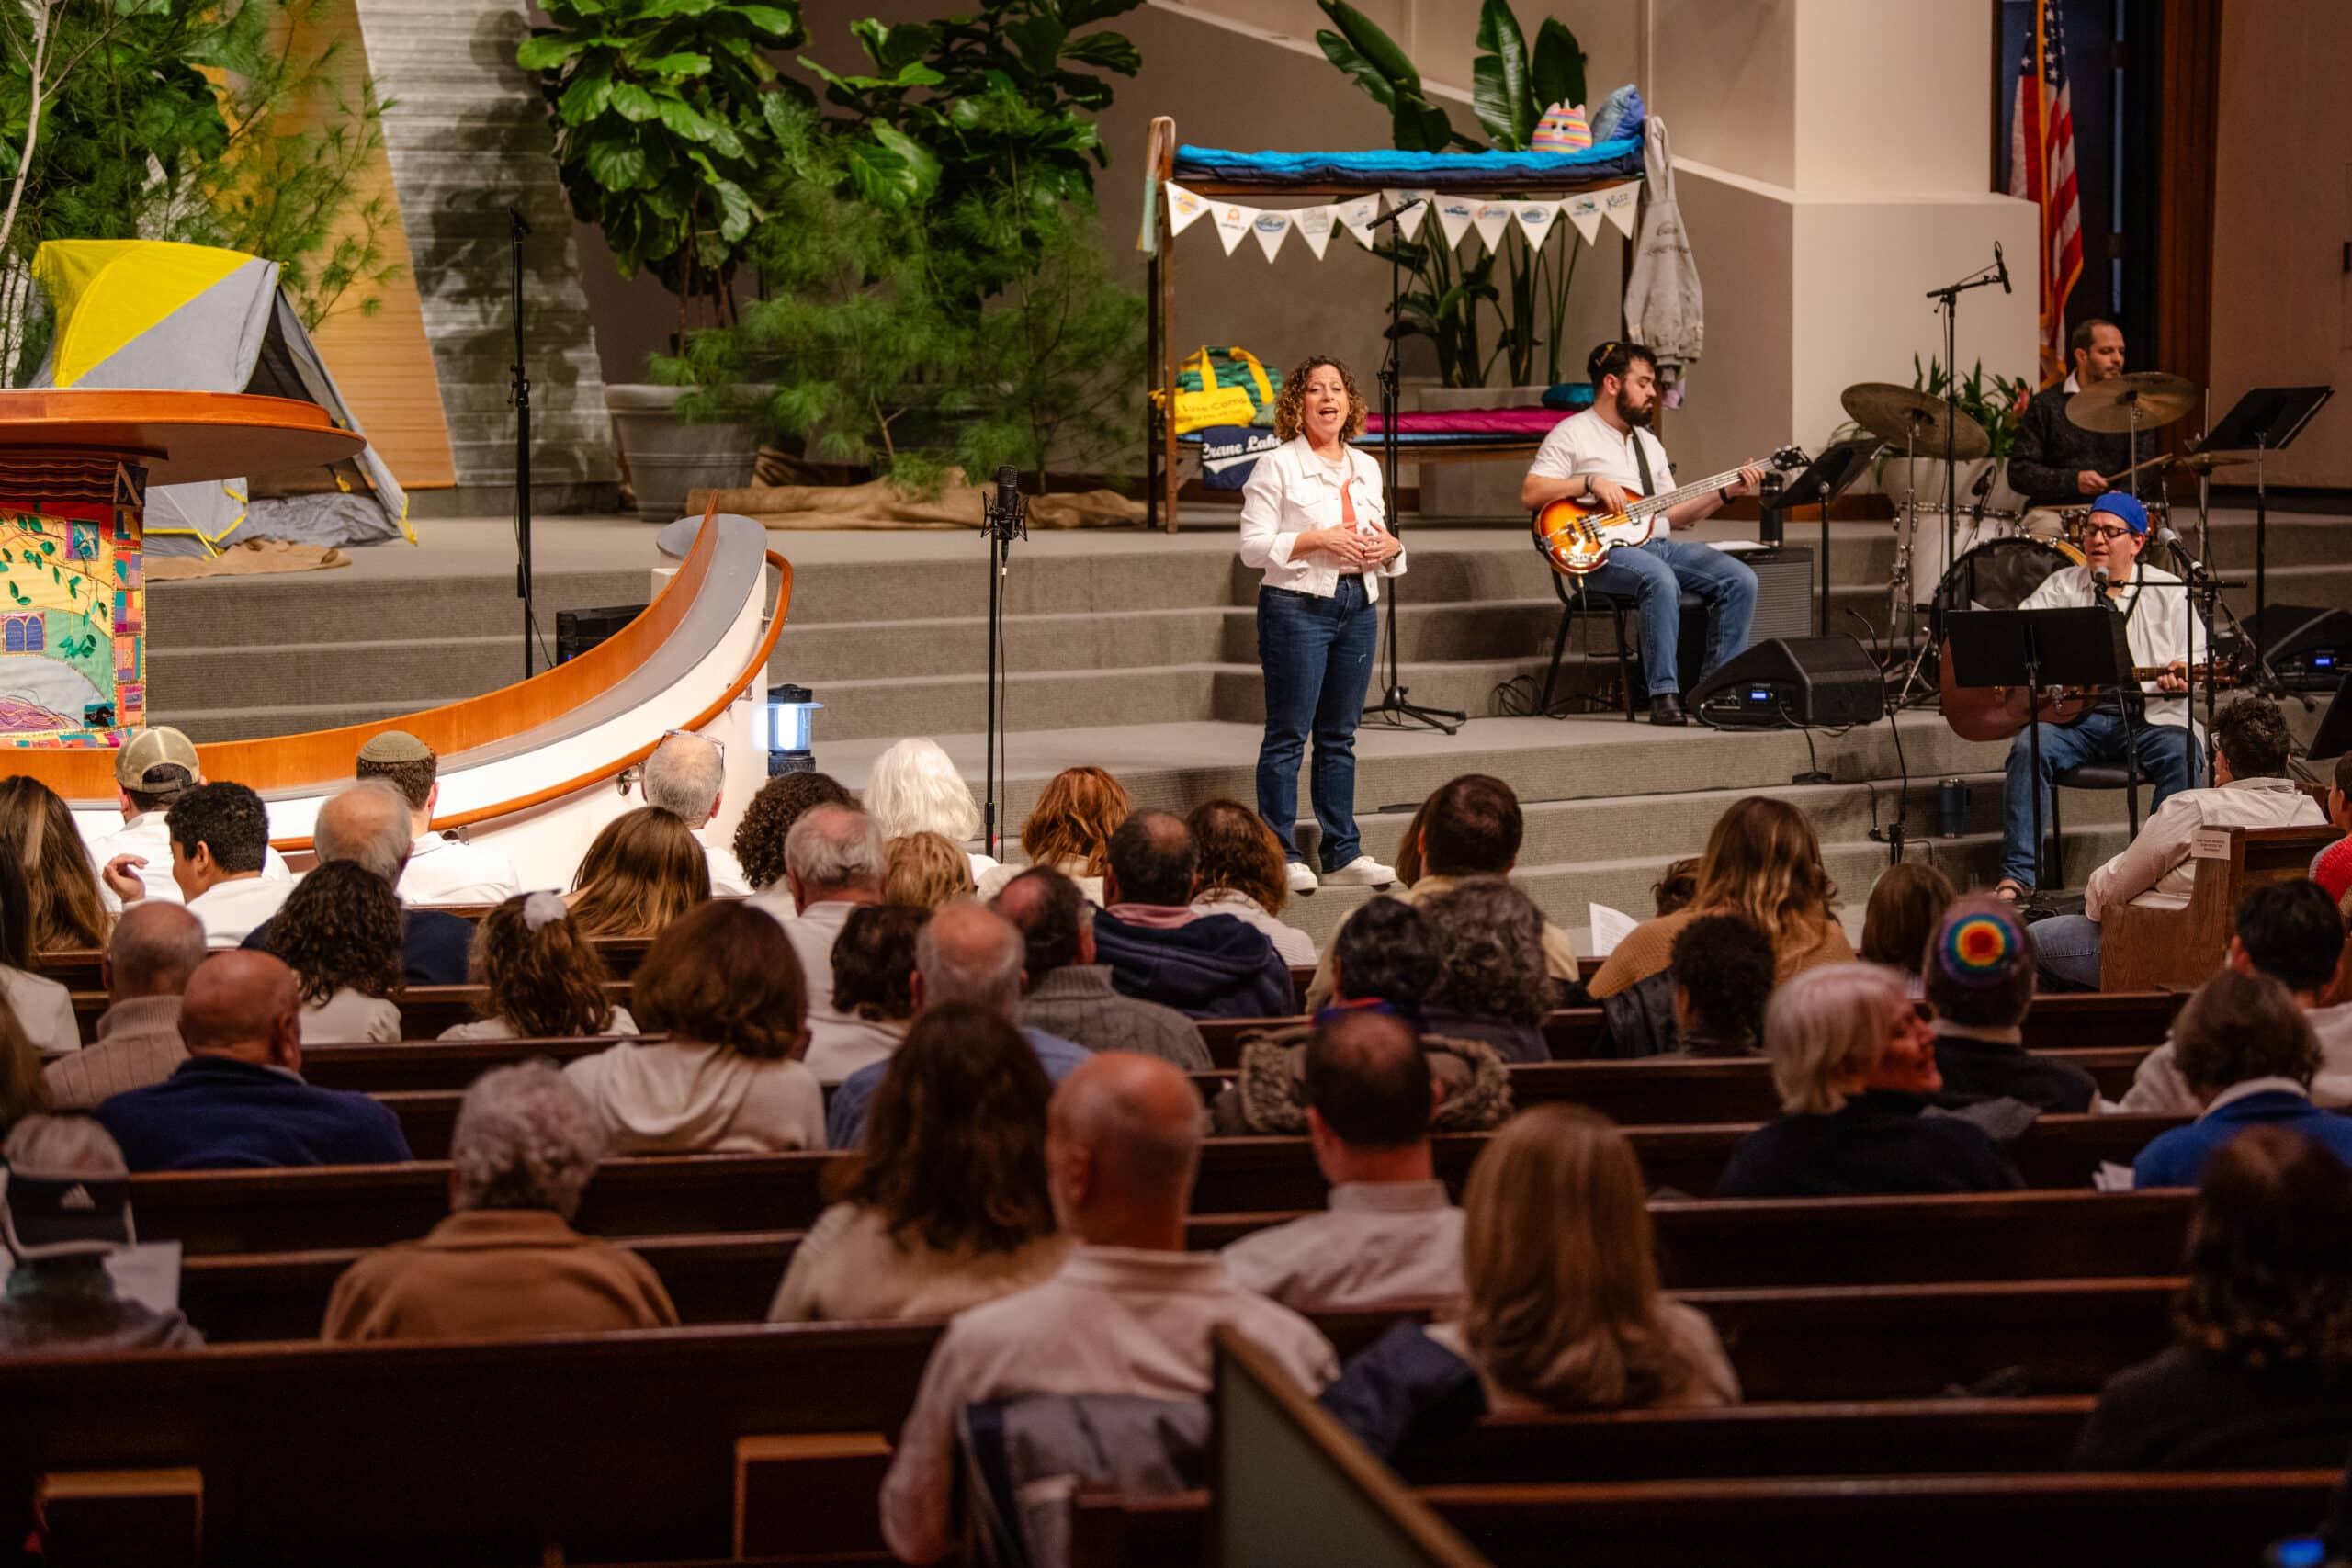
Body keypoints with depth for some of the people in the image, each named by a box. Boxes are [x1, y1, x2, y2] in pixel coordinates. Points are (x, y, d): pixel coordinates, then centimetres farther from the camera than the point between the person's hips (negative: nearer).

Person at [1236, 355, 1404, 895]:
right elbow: (1253, 547, -10)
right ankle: (1281, 856, 0)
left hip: (1358, 606, 6)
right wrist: (1318, 539, -18)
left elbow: (1377, 537, 24)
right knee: (1288, 736, -3)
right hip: (1297, 607, -6)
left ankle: (1343, 854, 14)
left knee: (1340, 736, 10)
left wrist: (1388, 546, 0)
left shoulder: (1365, 468, 14)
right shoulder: (1277, 466, -4)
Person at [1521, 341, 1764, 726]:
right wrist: (1590, 483, -16)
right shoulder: (1572, 434, 3)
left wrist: (1725, 493, 11)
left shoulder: (1649, 444, 26)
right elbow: (1530, 495, -8)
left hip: (1658, 544, 7)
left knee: (1740, 579, -13)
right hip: (1606, 551, -7)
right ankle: (1664, 695, -35)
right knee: (1661, 580, -38)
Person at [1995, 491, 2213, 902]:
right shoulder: (2062, 586, 13)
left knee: (2183, 758, -31)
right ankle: (2017, 876, -26)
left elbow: (2197, 659, 5)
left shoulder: (2168, 592, 9)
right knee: (2029, 748, -27)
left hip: (2150, 715, -1)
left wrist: (2181, 676, -19)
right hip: (2075, 712, 1)